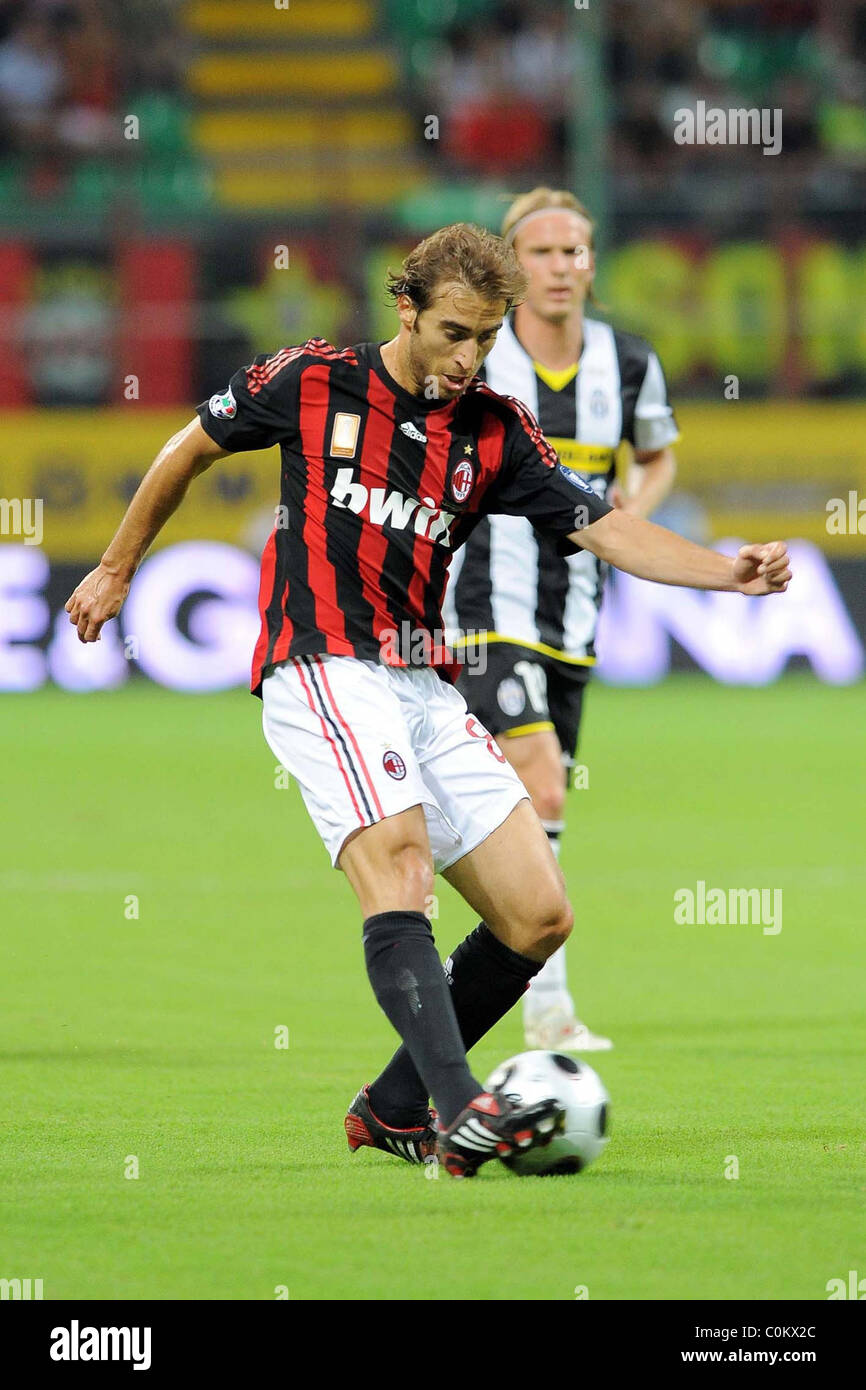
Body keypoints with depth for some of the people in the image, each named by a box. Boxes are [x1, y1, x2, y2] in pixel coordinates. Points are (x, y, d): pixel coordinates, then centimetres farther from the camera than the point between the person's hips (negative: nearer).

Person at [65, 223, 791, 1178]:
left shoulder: (494, 431, 8)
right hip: (322, 670, -6)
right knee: (398, 869, -28)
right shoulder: (313, 382, -1)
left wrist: (730, 571, -15)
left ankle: (393, 1108, 13)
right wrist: (117, 569, 21)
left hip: (425, 688, 6)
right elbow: (188, 452, 14)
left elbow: (608, 529, 1)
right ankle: (459, 1109, -40)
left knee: (539, 917, -1)